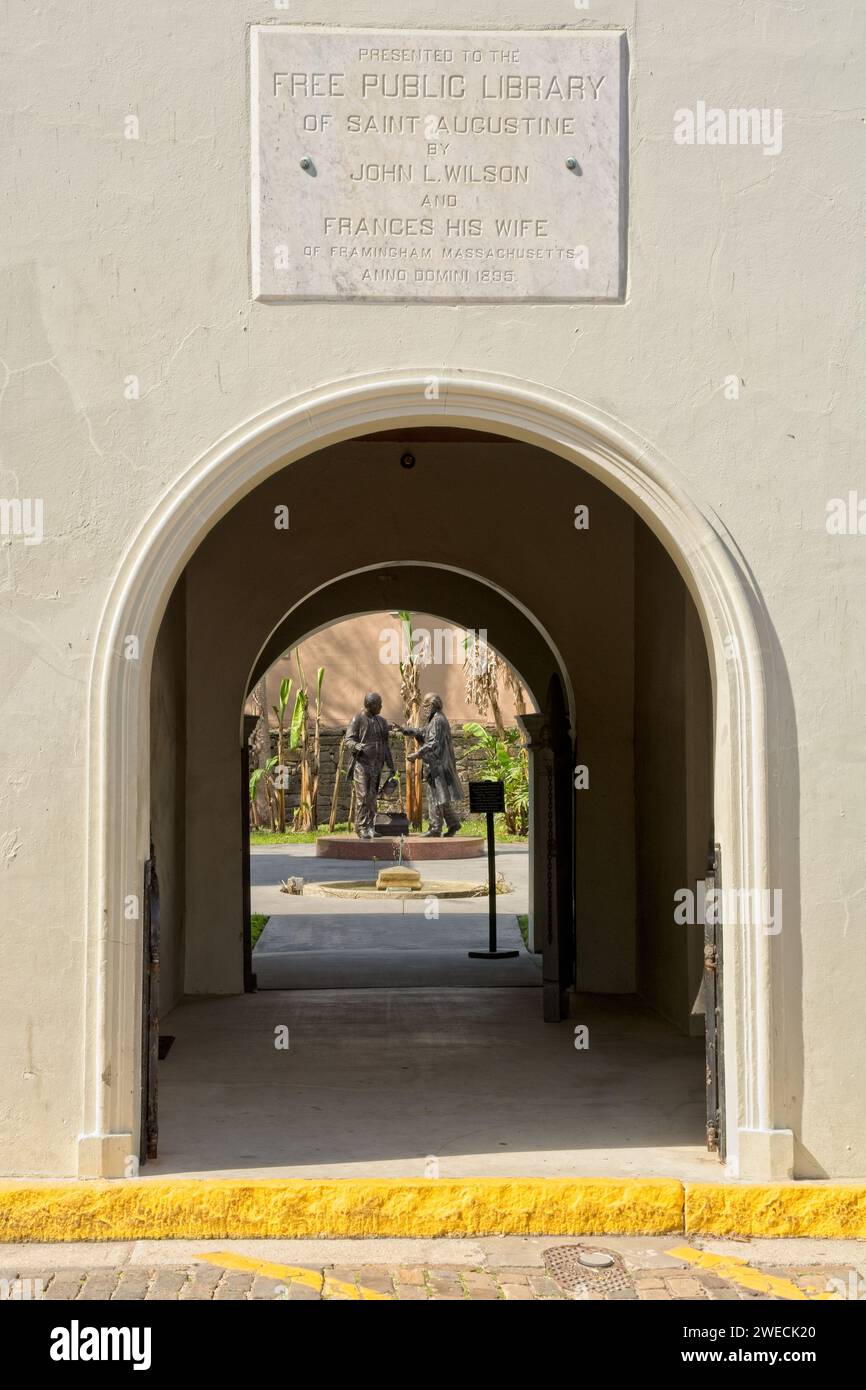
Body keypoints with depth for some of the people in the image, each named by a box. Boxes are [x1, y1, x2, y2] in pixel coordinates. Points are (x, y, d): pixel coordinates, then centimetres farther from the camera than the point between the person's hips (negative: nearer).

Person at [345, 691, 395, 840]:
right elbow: (348, 740, -9)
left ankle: (370, 827, 9)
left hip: (376, 765, 5)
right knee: (362, 797, -10)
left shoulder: (382, 722, 13)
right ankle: (361, 828, -6)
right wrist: (357, 746, -32)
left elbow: (385, 745, 18)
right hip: (361, 763, -5)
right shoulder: (358, 720, -4)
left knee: (372, 797, 5)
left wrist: (391, 766, 15)